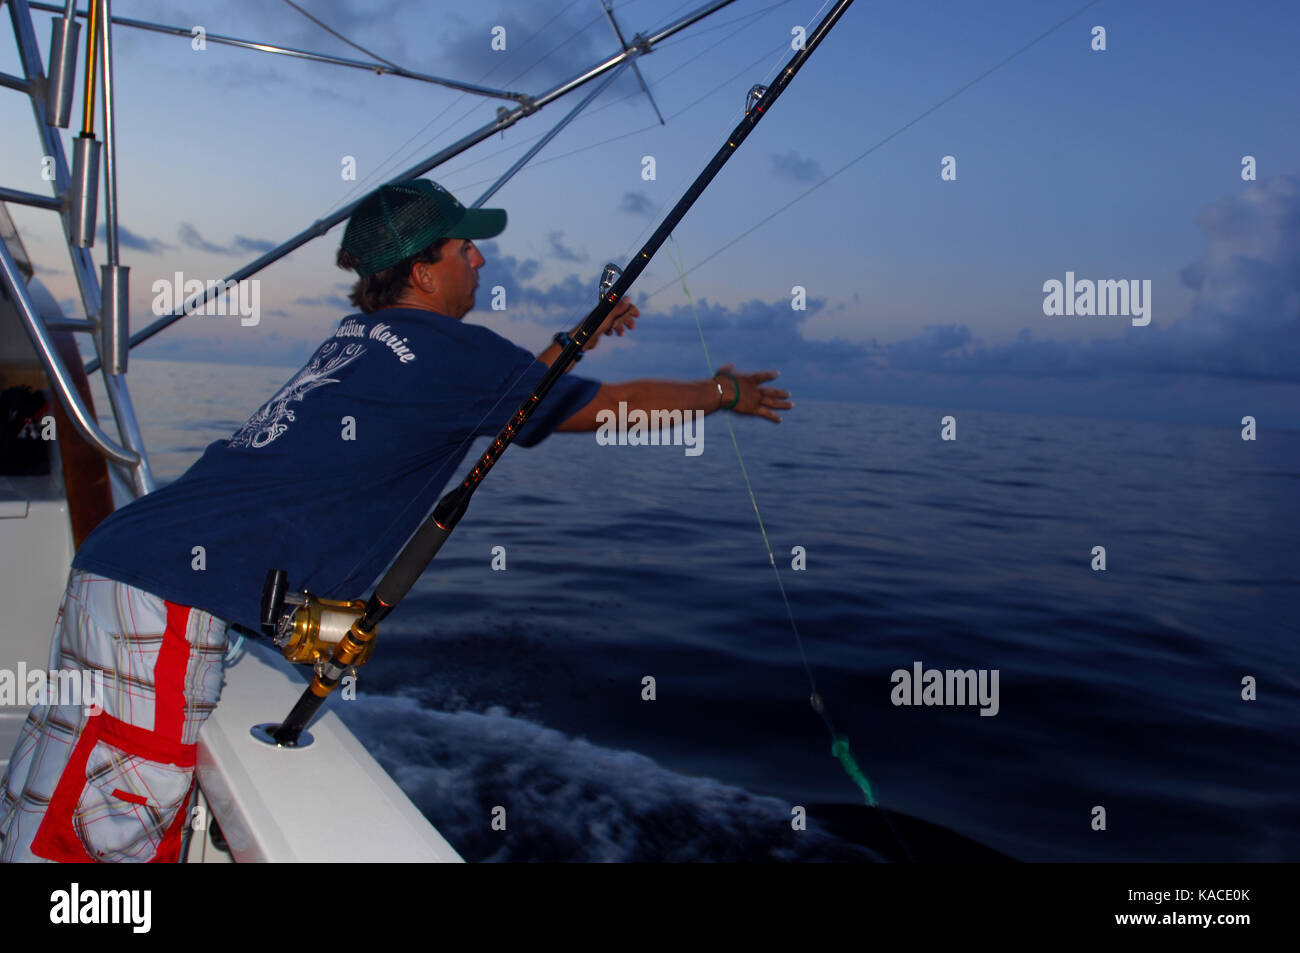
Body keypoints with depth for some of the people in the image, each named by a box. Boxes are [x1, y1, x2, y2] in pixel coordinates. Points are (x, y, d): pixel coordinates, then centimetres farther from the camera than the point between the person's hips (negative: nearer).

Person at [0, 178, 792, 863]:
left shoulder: (364, 341, 19)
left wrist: (572, 341, 44)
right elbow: (613, 408, 6)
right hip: (175, 589, -9)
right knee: (110, 826, -4)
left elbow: (494, 390, 39)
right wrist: (725, 393, 21)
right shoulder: (445, 348, -5)